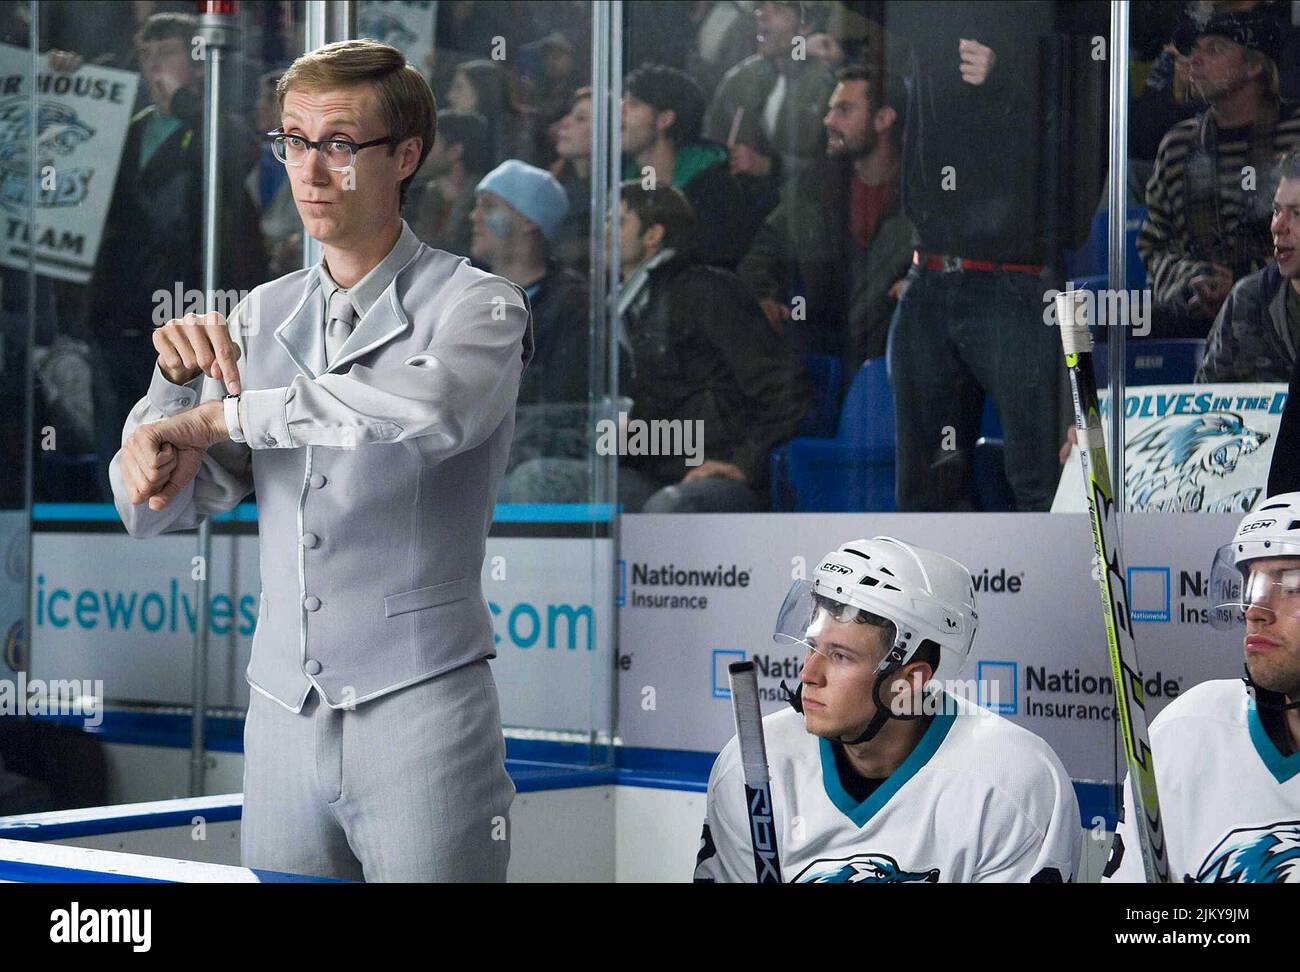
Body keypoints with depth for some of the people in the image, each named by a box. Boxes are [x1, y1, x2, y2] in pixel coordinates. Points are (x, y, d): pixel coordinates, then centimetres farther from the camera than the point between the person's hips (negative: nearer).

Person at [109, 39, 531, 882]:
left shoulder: (475, 304, -4)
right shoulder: (265, 316, 11)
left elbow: (436, 406, -30)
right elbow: (153, 513, 11)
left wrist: (221, 414, -22)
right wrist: (177, 380, -8)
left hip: (419, 710, -5)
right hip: (283, 715, 5)